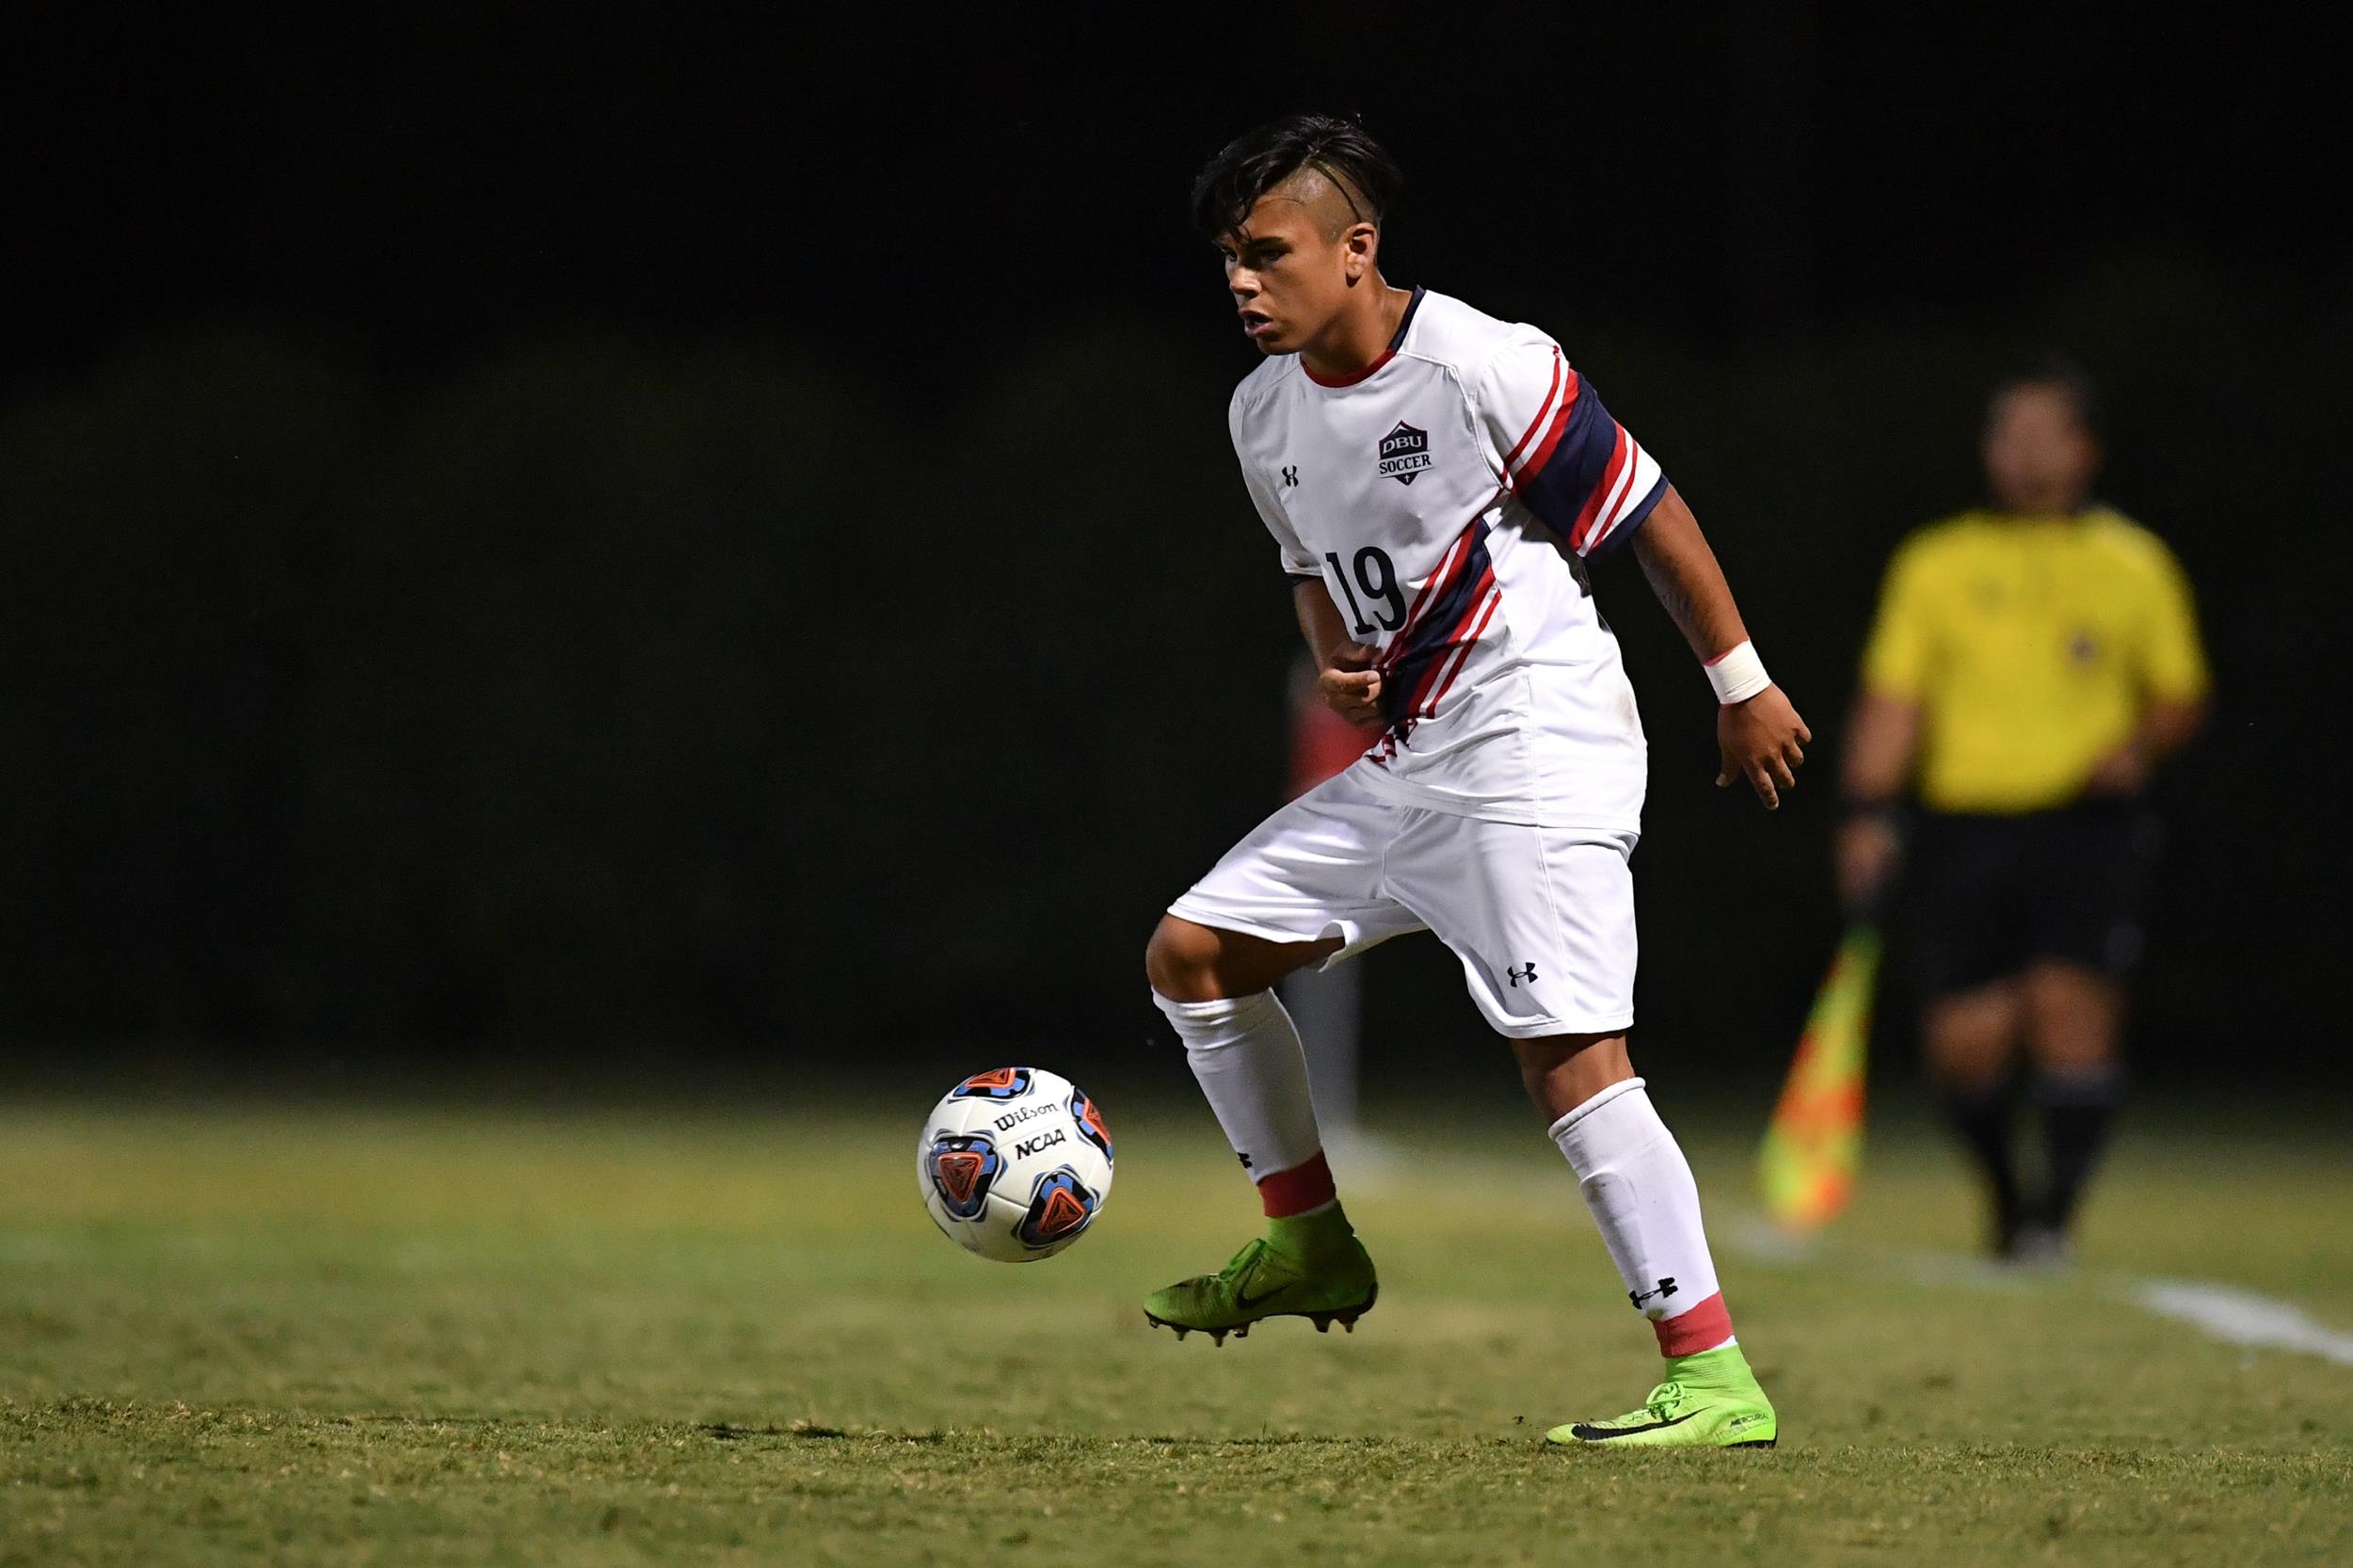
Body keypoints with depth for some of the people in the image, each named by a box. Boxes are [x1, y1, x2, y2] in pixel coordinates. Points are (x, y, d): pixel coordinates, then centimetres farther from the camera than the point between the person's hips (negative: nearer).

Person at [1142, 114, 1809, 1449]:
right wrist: (1339, 664, 2)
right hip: (1408, 762, 9)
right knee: (1191, 952, 9)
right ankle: (1310, 1244, 23)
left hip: (1537, 746, -9)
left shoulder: (1486, 366, -16)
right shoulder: (1266, 413, 8)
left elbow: (1650, 512, -8)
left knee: (1568, 1049, -18)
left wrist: (1744, 690, -2)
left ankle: (1717, 1380, -20)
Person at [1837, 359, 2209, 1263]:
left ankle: (2054, 1213, -13)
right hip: (1964, 822, 1)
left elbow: (2180, 694, 15)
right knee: (1965, 1039, -6)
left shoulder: (2134, 567, 9)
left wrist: (2139, 747, -6)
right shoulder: (1935, 567, 10)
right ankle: (2005, 1199, 20)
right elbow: (1892, 699, 8)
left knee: (2069, 1000, -21)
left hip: (2086, 824, -1)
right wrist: (1869, 811, -3)